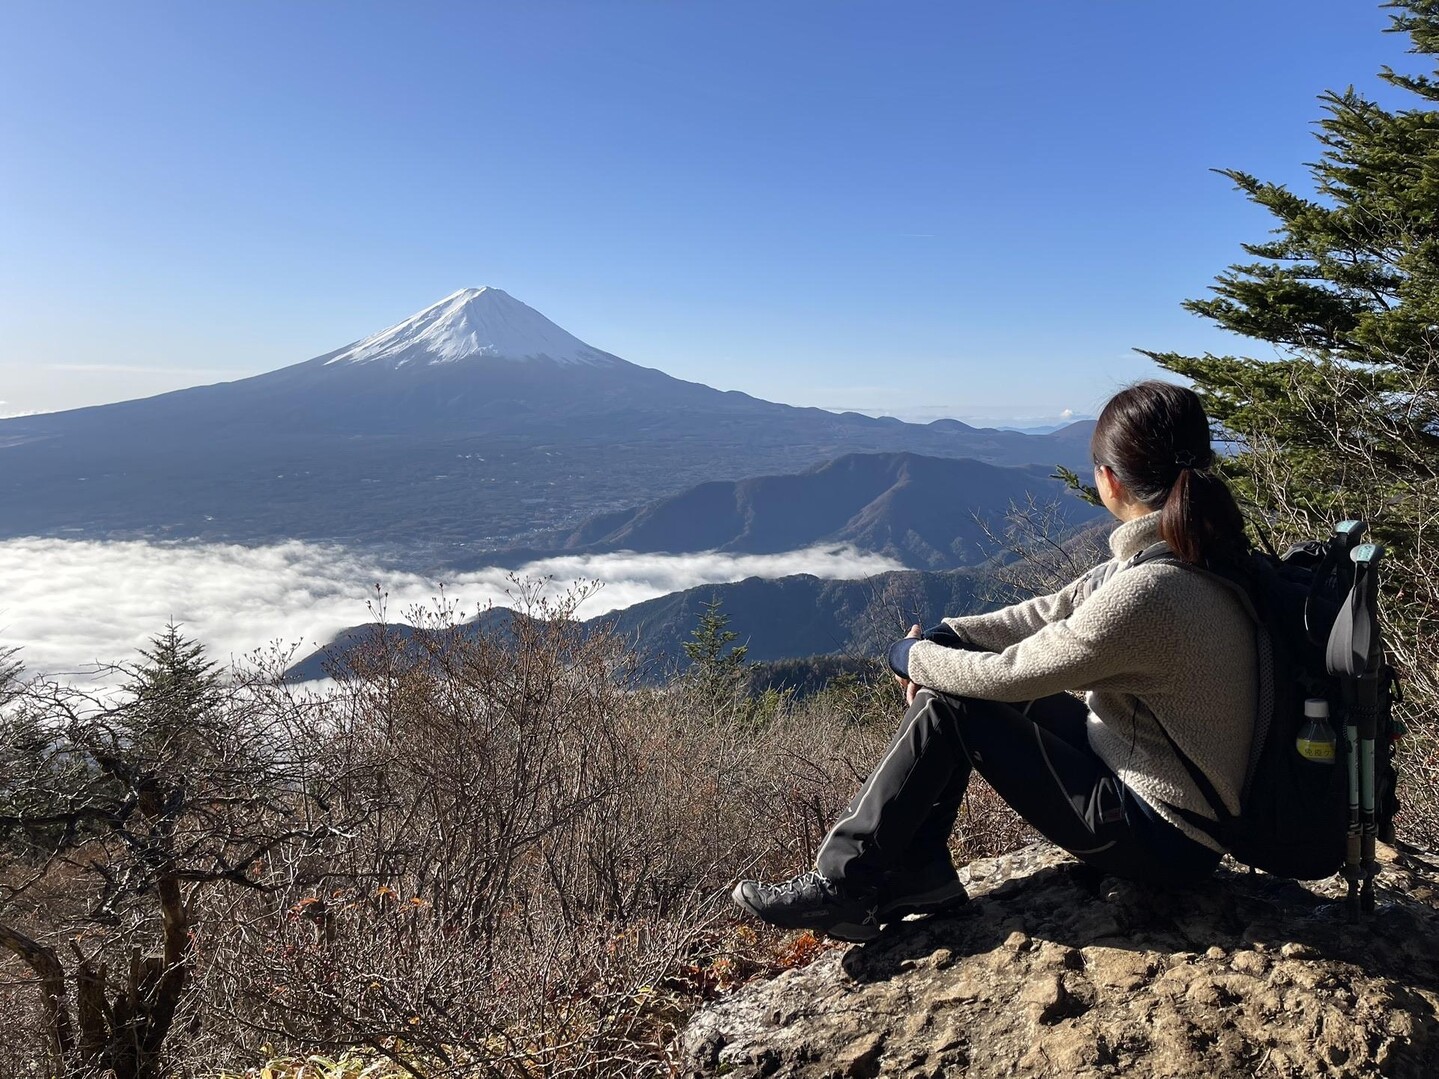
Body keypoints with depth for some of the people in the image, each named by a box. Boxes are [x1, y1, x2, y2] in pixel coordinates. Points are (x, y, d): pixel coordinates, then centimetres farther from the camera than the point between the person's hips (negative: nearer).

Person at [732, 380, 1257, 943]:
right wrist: (944, 638, -3)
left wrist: (913, 656, -4)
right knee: (949, 680, 3)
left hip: (1163, 836, -9)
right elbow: (1058, 609, 5)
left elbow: (1009, 673, -21)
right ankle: (919, 872, 11)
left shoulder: (1147, 591, -31)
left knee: (948, 703, -12)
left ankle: (843, 885, 1)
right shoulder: (1198, 550, -1)